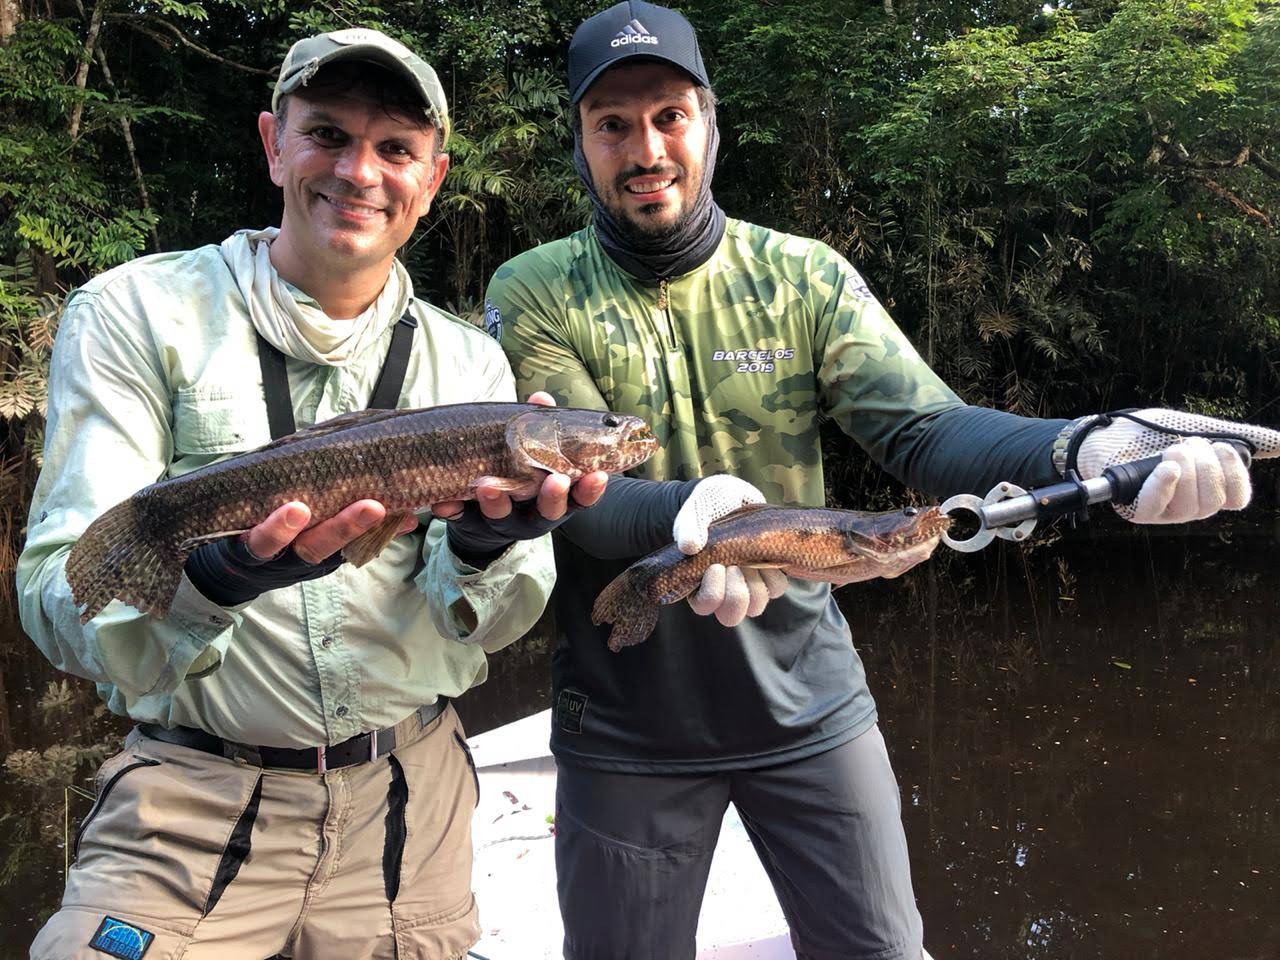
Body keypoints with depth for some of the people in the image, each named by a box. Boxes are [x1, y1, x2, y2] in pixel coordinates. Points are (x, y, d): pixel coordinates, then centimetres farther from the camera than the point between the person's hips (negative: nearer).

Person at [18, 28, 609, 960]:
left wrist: (486, 547, -27)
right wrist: (216, 575, -35)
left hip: (409, 802, 3)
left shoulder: (471, 361, 1)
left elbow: (475, 629, -5)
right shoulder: (136, 313, -7)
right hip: (195, 797, -2)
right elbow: (62, 609, -14)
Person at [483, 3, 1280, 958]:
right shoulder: (533, 295, -6)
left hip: (808, 705, 1)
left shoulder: (805, 276, -3)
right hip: (624, 728, 0)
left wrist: (1084, 451, -33)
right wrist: (682, 513, -39)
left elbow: (928, 425, -13)